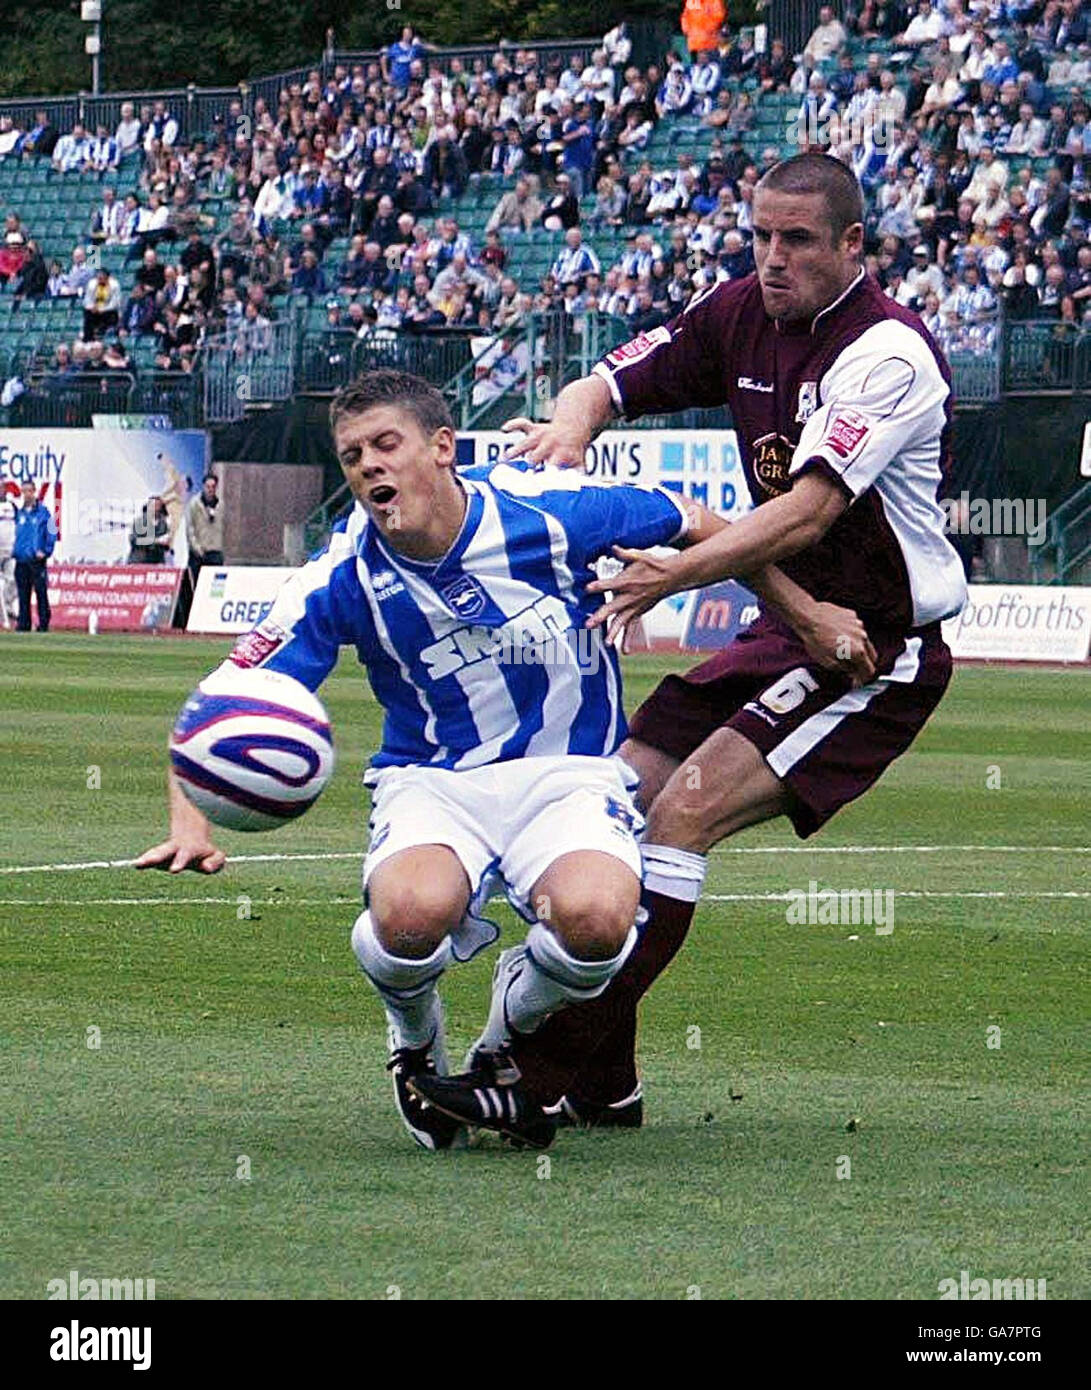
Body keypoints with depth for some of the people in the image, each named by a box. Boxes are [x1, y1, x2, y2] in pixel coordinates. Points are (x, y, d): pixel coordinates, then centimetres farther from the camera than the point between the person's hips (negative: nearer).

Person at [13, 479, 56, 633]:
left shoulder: (43, 512, -1)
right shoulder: (20, 513, 14)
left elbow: (52, 533, -2)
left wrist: (45, 551, -9)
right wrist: (15, 550, 13)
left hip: (37, 560, -5)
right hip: (21, 561, 5)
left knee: (41, 592, -6)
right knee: (23, 595, 6)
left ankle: (44, 624, -4)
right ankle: (23, 624, 10)